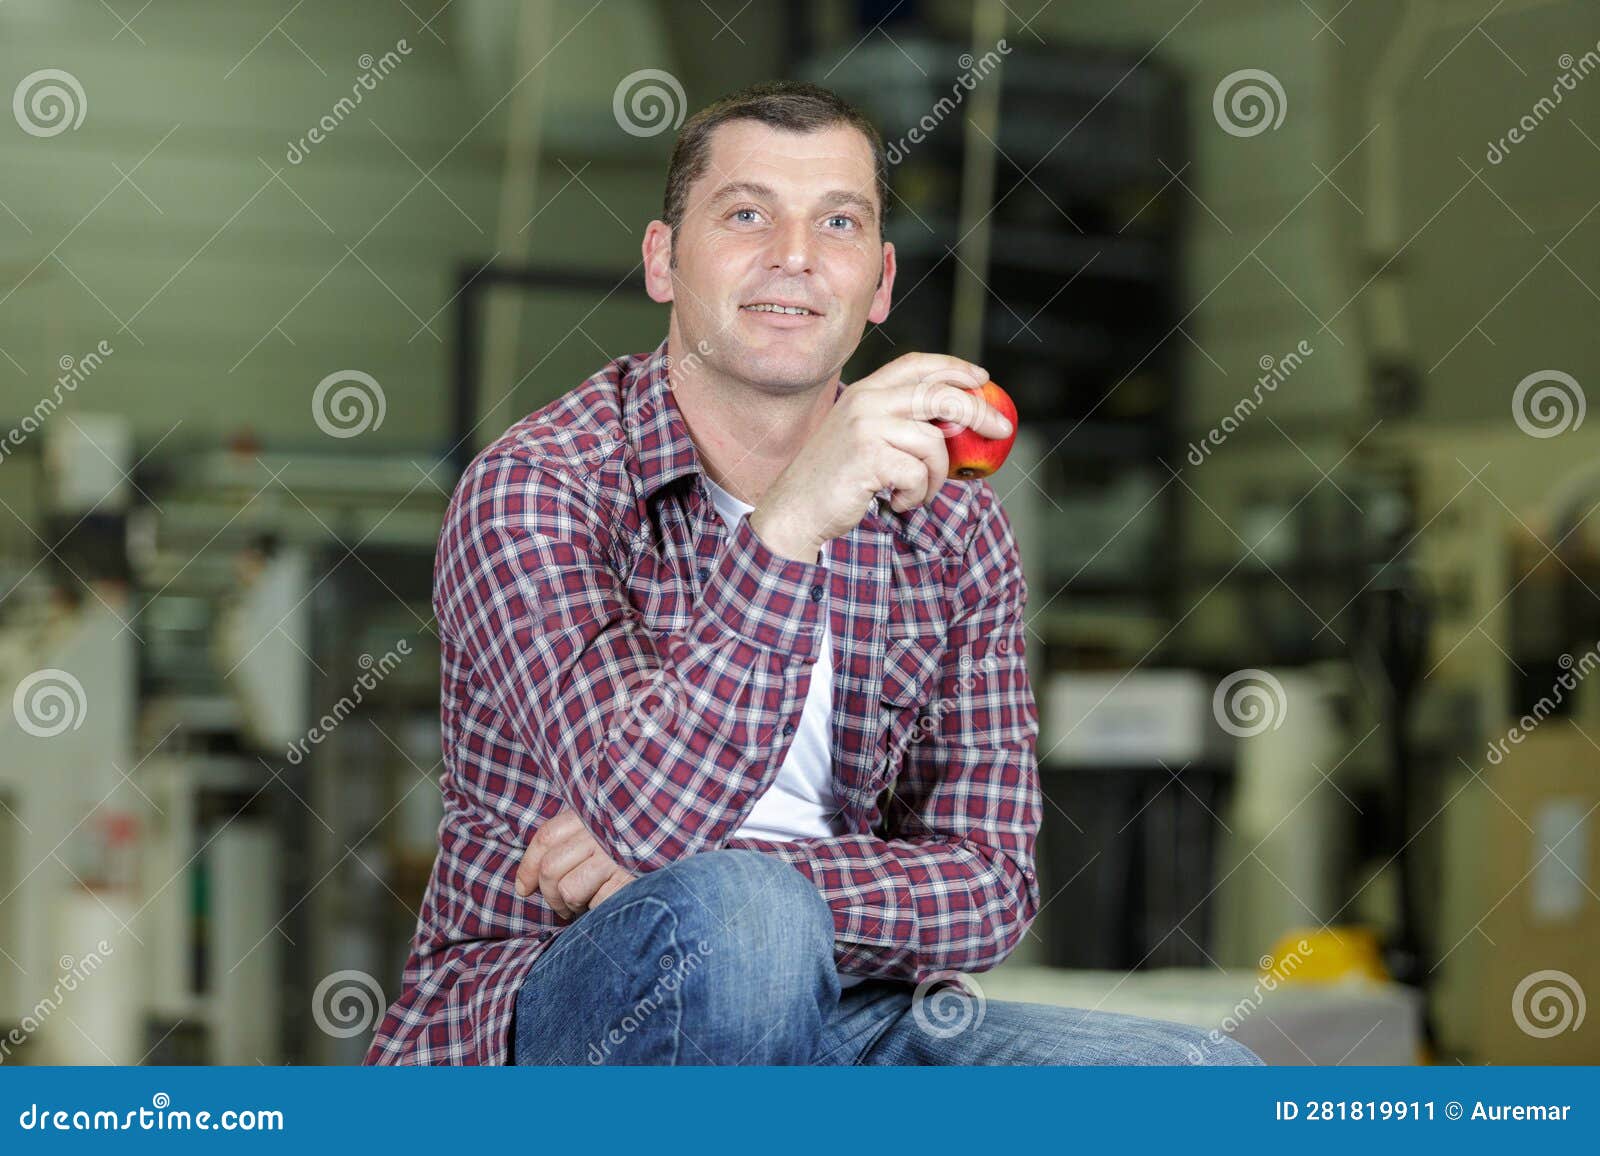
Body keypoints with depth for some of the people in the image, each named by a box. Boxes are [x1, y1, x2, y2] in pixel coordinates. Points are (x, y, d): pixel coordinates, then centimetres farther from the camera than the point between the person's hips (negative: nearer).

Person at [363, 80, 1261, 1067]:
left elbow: (987, 888, 0)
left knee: (1204, 1079, -18)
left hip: (821, 1016, 4)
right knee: (737, 922, -37)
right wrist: (787, 531, -37)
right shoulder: (532, 490, -9)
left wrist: (686, 872, -14)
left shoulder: (953, 528, 6)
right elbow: (644, 817, -24)